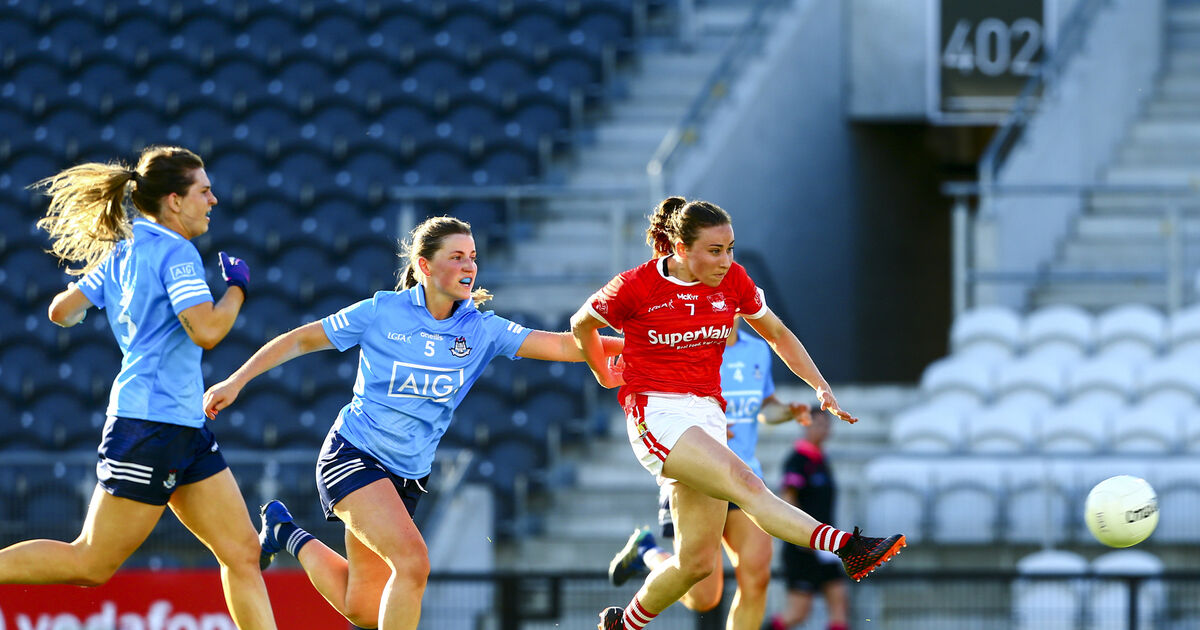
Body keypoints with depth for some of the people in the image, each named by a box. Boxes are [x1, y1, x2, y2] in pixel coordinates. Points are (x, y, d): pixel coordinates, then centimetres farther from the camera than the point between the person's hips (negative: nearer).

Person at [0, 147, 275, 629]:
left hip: (184, 428, 10)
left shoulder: (121, 251, 13)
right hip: (152, 422, -10)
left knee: (243, 553, 4)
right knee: (91, 565, -5)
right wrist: (236, 286, -7)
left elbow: (62, 311, 14)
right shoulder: (176, 253, -13)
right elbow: (207, 331, -24)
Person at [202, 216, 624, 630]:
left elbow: (563, 346, -6)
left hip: (408, 474, 5)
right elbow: (301, 340, 2)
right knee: (412, 560, -28)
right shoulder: (382, 312, -8)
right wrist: (236, 381, -1)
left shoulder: (482, 329, -1)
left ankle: (287, 534, 33)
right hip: (353, 456, -5)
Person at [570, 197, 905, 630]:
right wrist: (605, 377, 24)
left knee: (697, 560, -1)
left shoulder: (732, 279, 6)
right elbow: (582, 323, 11)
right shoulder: (637, 286, -7)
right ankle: (847, 548, -45)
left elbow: (777, 334, 20)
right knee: (745, 484, -29)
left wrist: (821, 387, 11)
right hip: (656, 416, -6)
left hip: (706, 417, 6)